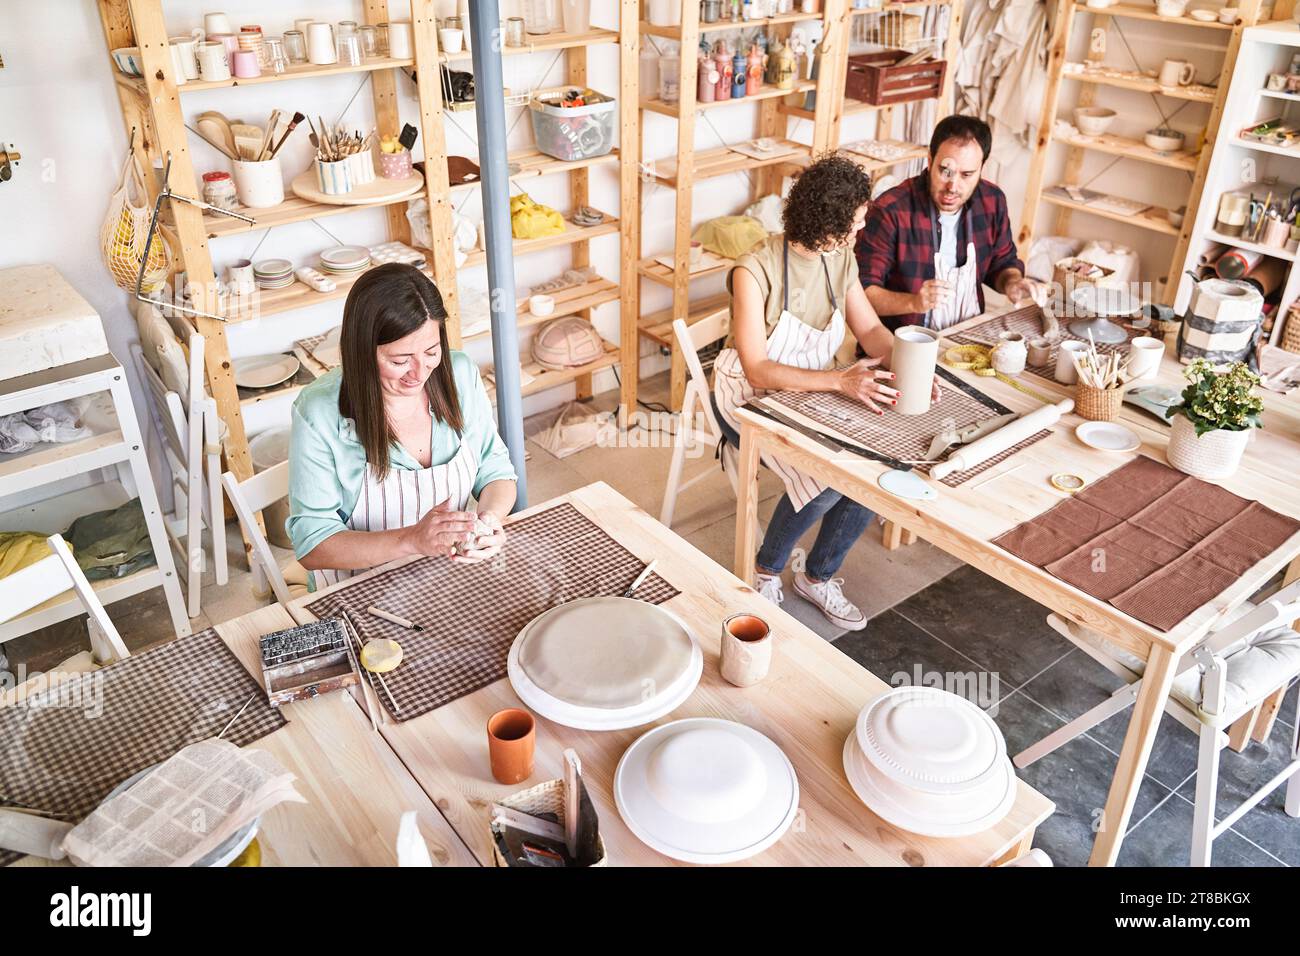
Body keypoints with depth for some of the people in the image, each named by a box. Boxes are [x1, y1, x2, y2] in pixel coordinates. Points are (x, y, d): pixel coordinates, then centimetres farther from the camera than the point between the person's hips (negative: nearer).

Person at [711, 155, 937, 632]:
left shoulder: (840, 258, -3)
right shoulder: (755, 270, -24)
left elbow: (870, 329, 5)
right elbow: (757, 370, -27)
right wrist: (840, 380, -36)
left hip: (812, 393, 6)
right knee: (826, 479, -28)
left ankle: (818, 576, 5)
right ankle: (767, 570, 0)